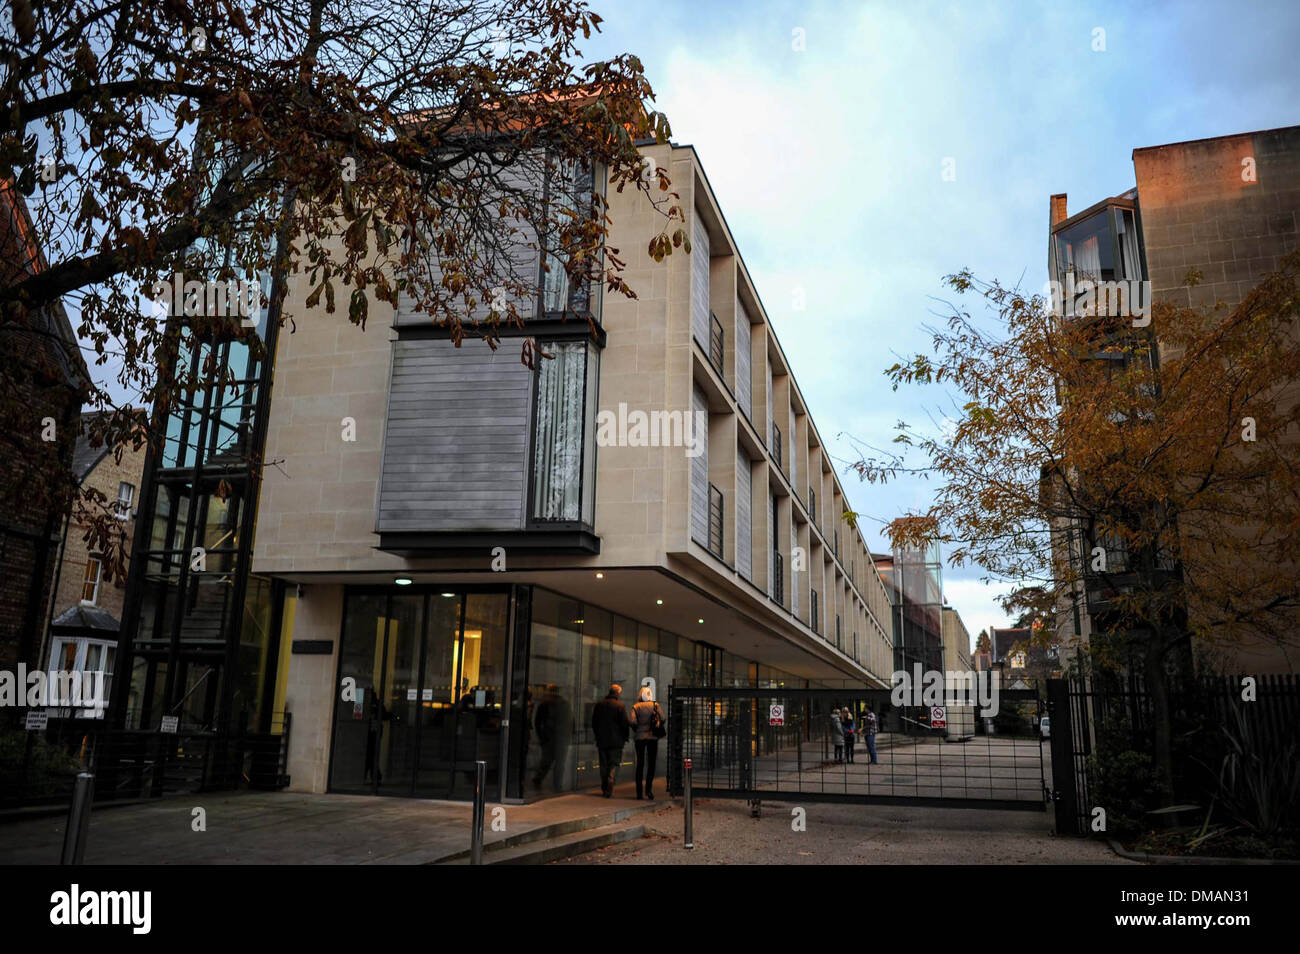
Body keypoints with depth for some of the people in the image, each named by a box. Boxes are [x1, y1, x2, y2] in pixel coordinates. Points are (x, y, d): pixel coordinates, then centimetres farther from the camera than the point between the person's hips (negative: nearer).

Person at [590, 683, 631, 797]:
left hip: (601, 740, 4)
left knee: (603, 765, 13)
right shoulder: (620, 706, -10)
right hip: (615, 741, -4)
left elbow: (594, 723, 11)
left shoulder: (598, 705, 5)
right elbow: (626, 722, -13)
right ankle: (609, 791, -9)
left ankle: (604, 789, 18)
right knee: (613, 764, 1)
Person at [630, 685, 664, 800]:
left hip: (639, 737, 1)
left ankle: (639, 792, 8)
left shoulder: (635, 707, -1)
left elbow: (633, 722, -12)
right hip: (652, 737, -1)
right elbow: (662, 719, -8)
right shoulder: (655, 705, 0)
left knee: (640, 764, 8)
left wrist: (636, 730, 6)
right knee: (651, 763, 4)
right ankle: (649, 788, -12)